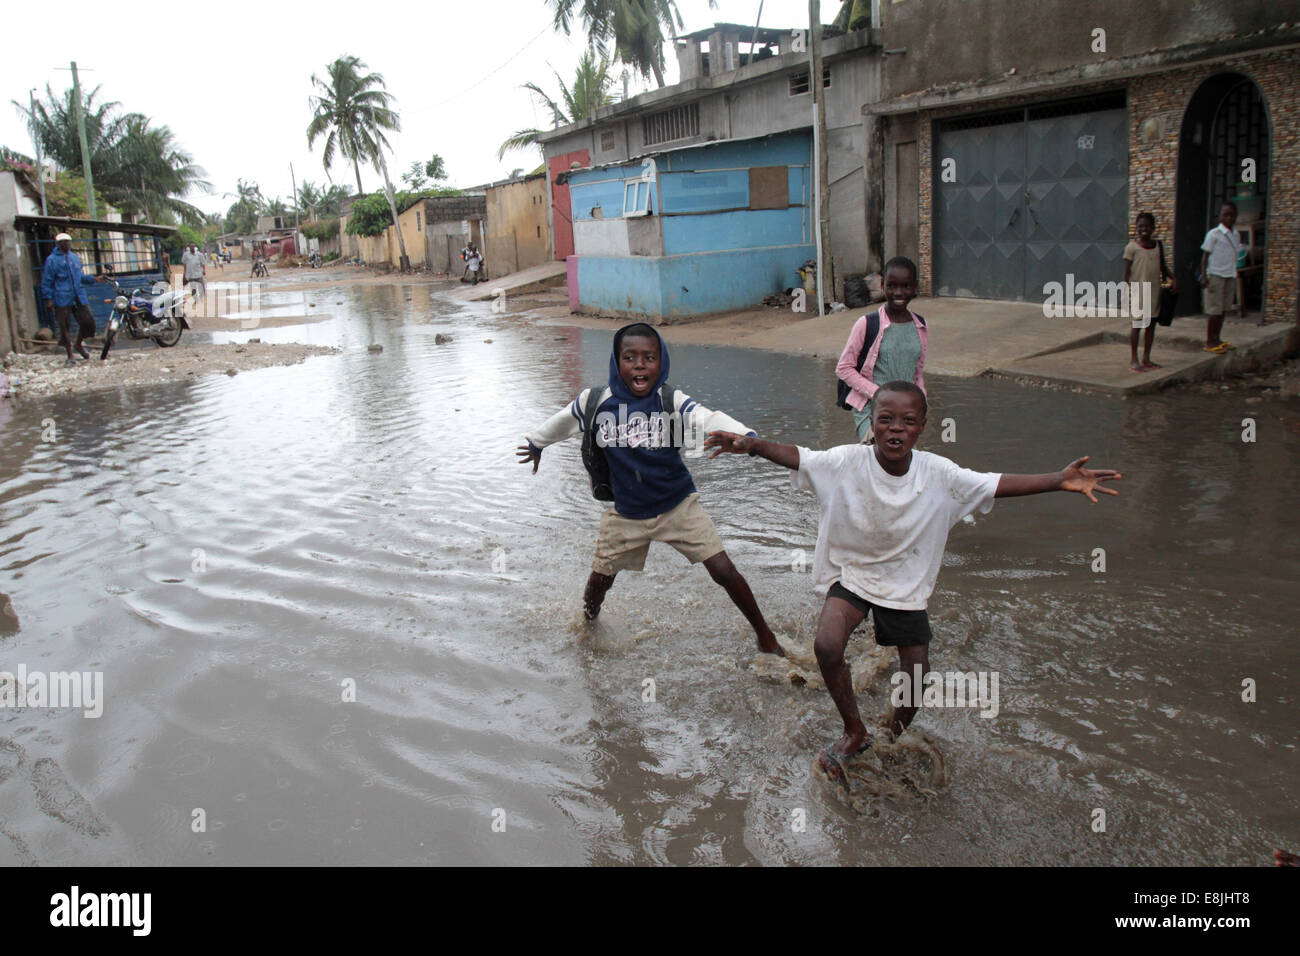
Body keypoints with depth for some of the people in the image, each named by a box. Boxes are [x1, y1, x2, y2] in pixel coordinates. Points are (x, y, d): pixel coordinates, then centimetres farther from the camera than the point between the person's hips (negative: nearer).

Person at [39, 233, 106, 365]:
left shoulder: (75, 257, 15)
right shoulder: (52, 260, -2)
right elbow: (46, 281, -3)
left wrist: (93, 279, 10)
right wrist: (48, 299, -9)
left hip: (79, 297, 5)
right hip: (62, 300, -5)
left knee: (88, 322, 3)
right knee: (65, 327, -2)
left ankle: (79, 345, 29)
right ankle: (70, 355, 7)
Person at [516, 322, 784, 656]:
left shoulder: (672, 402, -17)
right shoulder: (595, 402, -11)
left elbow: (710, 419, -36)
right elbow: (563, 421, 10)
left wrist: (745, 437, -57)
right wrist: (536, 443, 28)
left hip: (679, 506, -2)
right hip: (626, 513, 2)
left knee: (724, 571, -7)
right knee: (600, 579, 14)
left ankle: (763, 633, 16)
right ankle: (587, 623, 50)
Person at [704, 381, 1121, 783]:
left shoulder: (938, 474, -18)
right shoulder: (847, 462, -22)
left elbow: (996, 485, -16)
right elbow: (796, 457, -21)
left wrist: (1060, 480, -26)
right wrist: (751, 444, -38)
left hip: (907, 585, 2)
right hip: (851, 572, -1)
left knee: (917, 675, 6)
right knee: (827, 646, -23)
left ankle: (894, 730, 42)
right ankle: (855, 732, 4)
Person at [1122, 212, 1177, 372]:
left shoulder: (1158, 245, 10)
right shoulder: (1132, 247, -6)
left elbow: (1162, 266, 19)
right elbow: (1127, 270, -8)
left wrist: (1173, 278, 5)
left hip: (1154, 290, 6)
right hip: (1139, 290, -6)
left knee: (1151, 324, 9)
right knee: (1137, 324, -2)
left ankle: (1146, 359, 18)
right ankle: (1133, 361, 3)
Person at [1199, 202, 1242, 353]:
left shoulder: (1235, 234, 12)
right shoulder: (1214, 234, -8)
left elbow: (1234, 257, 18)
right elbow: (1205, 255, -8)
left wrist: (1235, 277, 18)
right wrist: (1204, 276, -14)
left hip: (1230, 276, 6)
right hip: (1216, 276, -6)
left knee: (1222, 309, 9)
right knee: (1214, 311, -4)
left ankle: (1217, 339, 17)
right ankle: (1209, 342, 2)